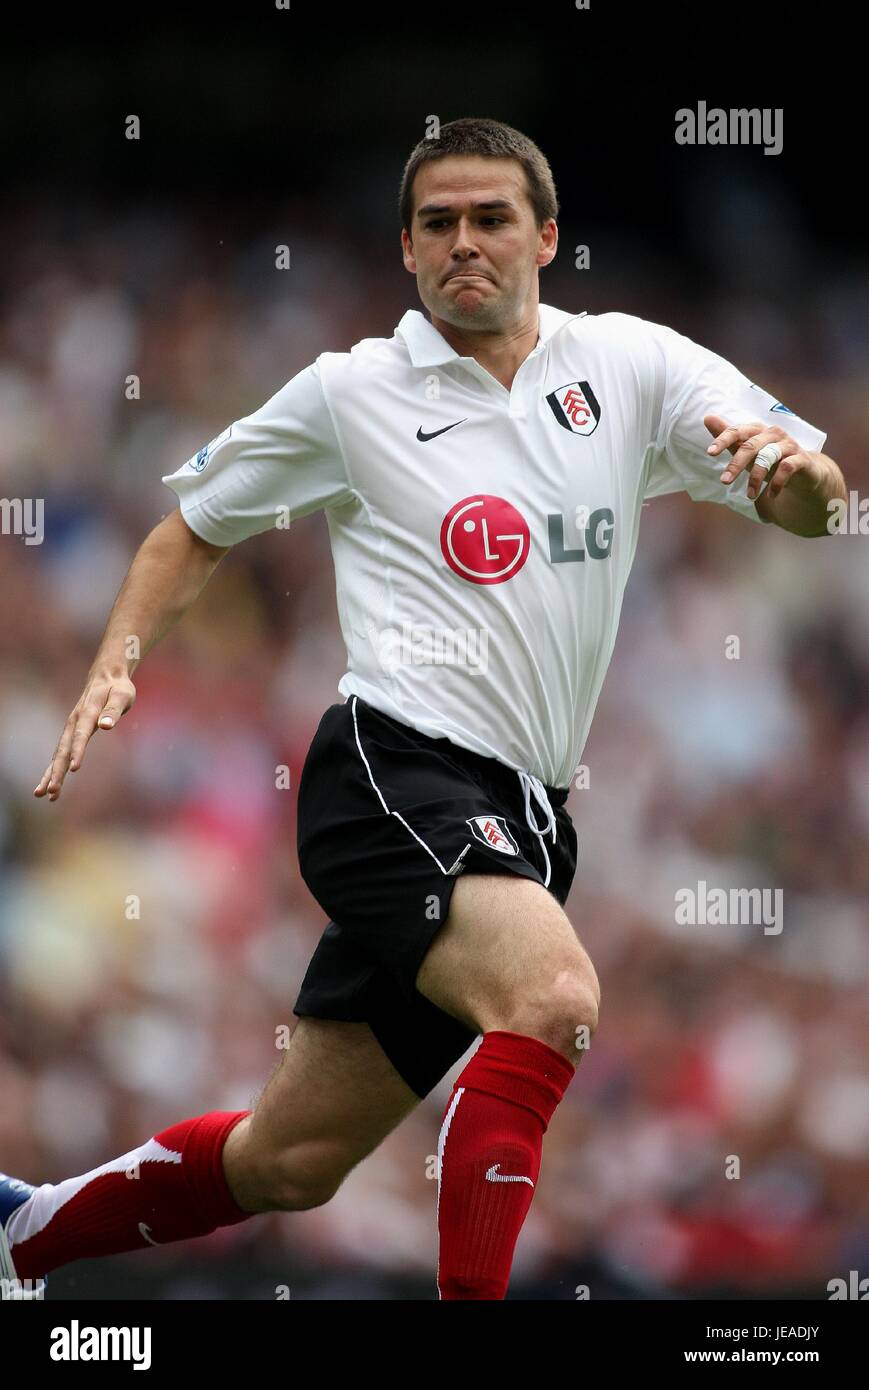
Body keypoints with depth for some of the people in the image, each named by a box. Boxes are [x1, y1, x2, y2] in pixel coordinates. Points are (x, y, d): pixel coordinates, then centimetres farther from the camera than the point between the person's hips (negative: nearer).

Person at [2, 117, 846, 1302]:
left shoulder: (631, 364, 8)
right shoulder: (351, 392, 4)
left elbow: (816, 504, 0)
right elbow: (196, 529, 17)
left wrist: (792, 464, -24)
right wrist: (116, 664, 1)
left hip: (517, 817, 4)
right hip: (392, 772, -4)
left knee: (289, 1164, 12)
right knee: (554, 993, -34)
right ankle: (472, 1290, -29)